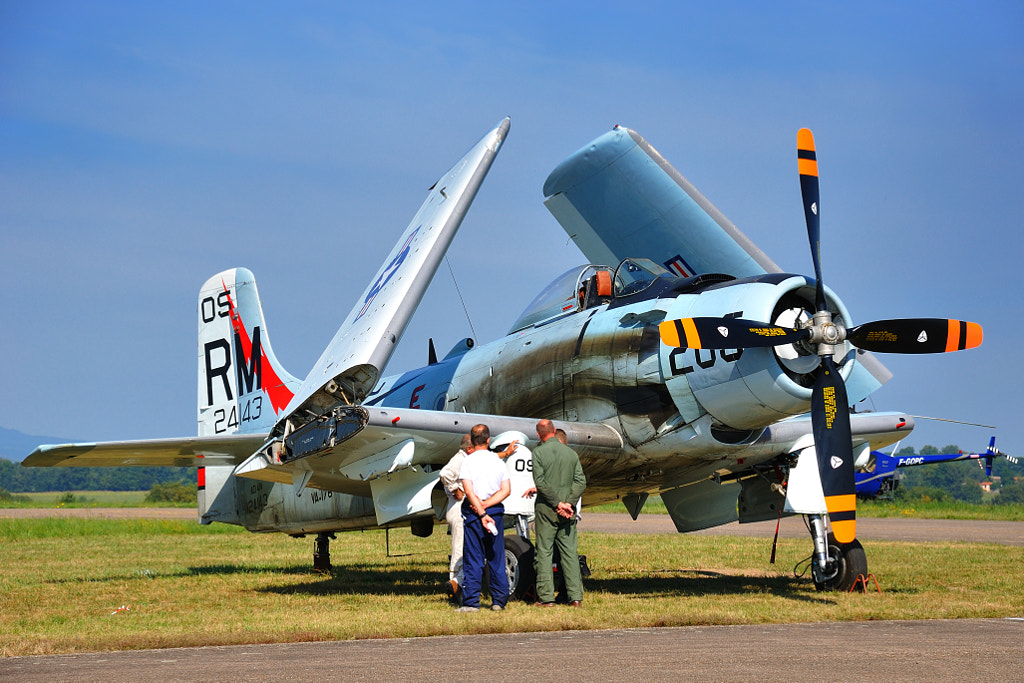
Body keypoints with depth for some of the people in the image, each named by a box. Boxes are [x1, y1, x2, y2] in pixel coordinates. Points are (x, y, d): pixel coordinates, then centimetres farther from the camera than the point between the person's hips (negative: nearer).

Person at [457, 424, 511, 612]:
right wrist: (486, 505, -7)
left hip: (473, 512, -3)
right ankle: (499, 600, 11)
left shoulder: (468, 461, -5)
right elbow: (506, 490, -1)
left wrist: (481, 513, -14)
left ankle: (471, 602, -3)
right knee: (497, 557, 10)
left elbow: (469, 491, -14)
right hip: (496, 511, 3)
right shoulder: (498, 461, 6)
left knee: (473, 559, -1)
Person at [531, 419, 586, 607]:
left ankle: (546, 597, 0)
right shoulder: (571, 453, 7)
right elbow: (581, 481, 1)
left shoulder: (539, 452, -5)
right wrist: (569, 503, -6)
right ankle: (575, 596, 4)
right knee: (570, 552, 6)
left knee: (544, 552, 2)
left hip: (546, 508, -3)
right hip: (568, 512, 3)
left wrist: (558, 503, -11)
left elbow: (540, 482, -13)